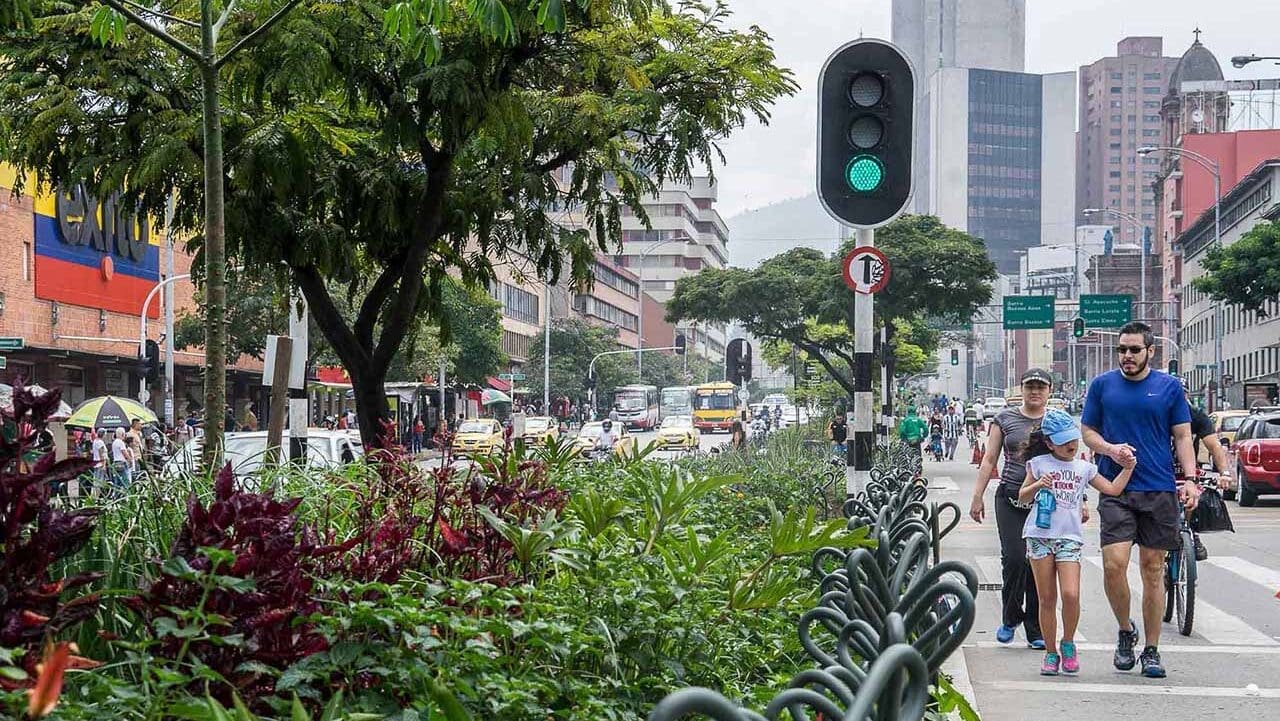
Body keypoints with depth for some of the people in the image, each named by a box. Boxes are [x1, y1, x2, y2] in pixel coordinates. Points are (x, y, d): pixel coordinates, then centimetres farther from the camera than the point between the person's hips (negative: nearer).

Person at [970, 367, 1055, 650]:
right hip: (1011, 499, -1)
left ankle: (1036, 630, 8)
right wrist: (977, 496, 3)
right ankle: (1010, 618, 10)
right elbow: (989, 459, 9)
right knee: (1014, 558, -12)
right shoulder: (1005, 419, 8)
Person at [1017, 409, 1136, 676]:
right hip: (1040, 534, -1)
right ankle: (1051, 653, 13)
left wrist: (1128, 469, 2)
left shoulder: (1084, 468, 14)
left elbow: (1112, 489, 12)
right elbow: (1023, 497, 10)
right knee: (1047, 598, 2)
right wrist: (1037, 485, -9)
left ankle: (1068, 644, 6)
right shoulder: (1039, 463, 8)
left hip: (1070, 537, 1)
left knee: (1071, 594, -16)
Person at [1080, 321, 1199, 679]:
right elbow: (1088, 432, 11)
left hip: (1160, 490, 0)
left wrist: (1190, 479, -6)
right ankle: (1125, 630, 10)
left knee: (1153, 570, 3)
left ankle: (1151, 651, 12)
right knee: (1114, 564, -15)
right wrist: (1111, 449, -10)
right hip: (1116, 490, 0)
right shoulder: (1102, 385, 7)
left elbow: (1183, 437, 8)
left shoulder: (1169, 387, 7)